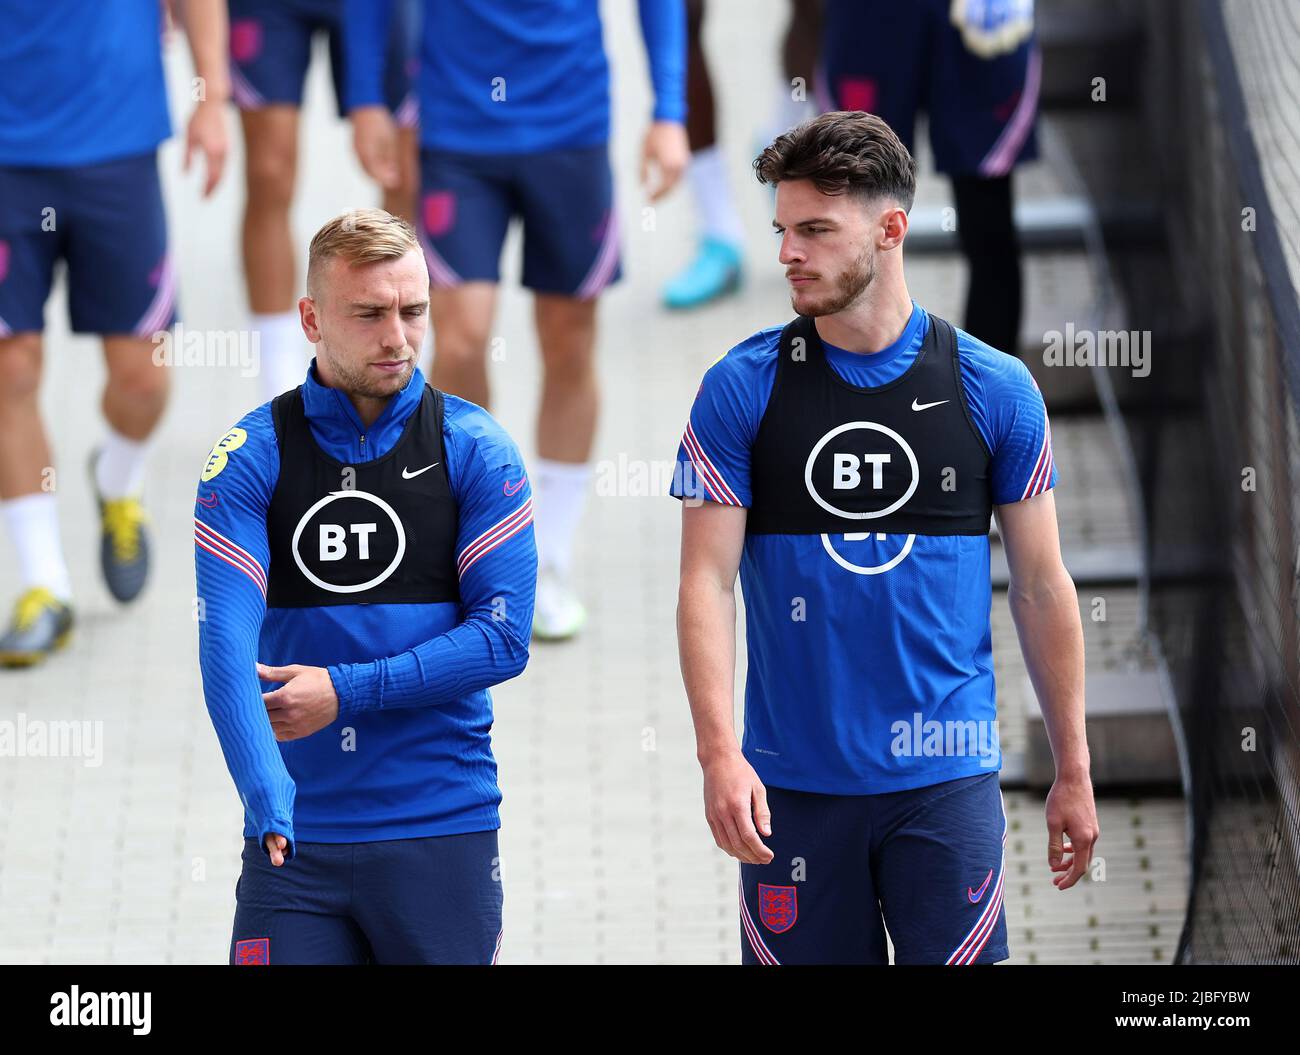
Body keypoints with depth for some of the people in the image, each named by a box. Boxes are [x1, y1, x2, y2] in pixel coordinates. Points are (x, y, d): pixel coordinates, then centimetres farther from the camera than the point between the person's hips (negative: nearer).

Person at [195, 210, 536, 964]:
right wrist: (269, 804, -26)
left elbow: (505, 635, -4)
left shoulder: (476, 450, 2)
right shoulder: (250, 459, 0)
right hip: (295, 841, 0)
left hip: (444, 836, 0)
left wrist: (348, 691, -12)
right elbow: (226, 645, -12)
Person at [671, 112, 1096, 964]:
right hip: (792, 785, 1)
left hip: (945, 778, 0)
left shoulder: (994, 389, 2)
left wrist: (1073, 772, 8)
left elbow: (1041, 588, 7)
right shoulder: (742, 389, 1)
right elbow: (707, 581, -3)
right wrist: (719, 755, -16)